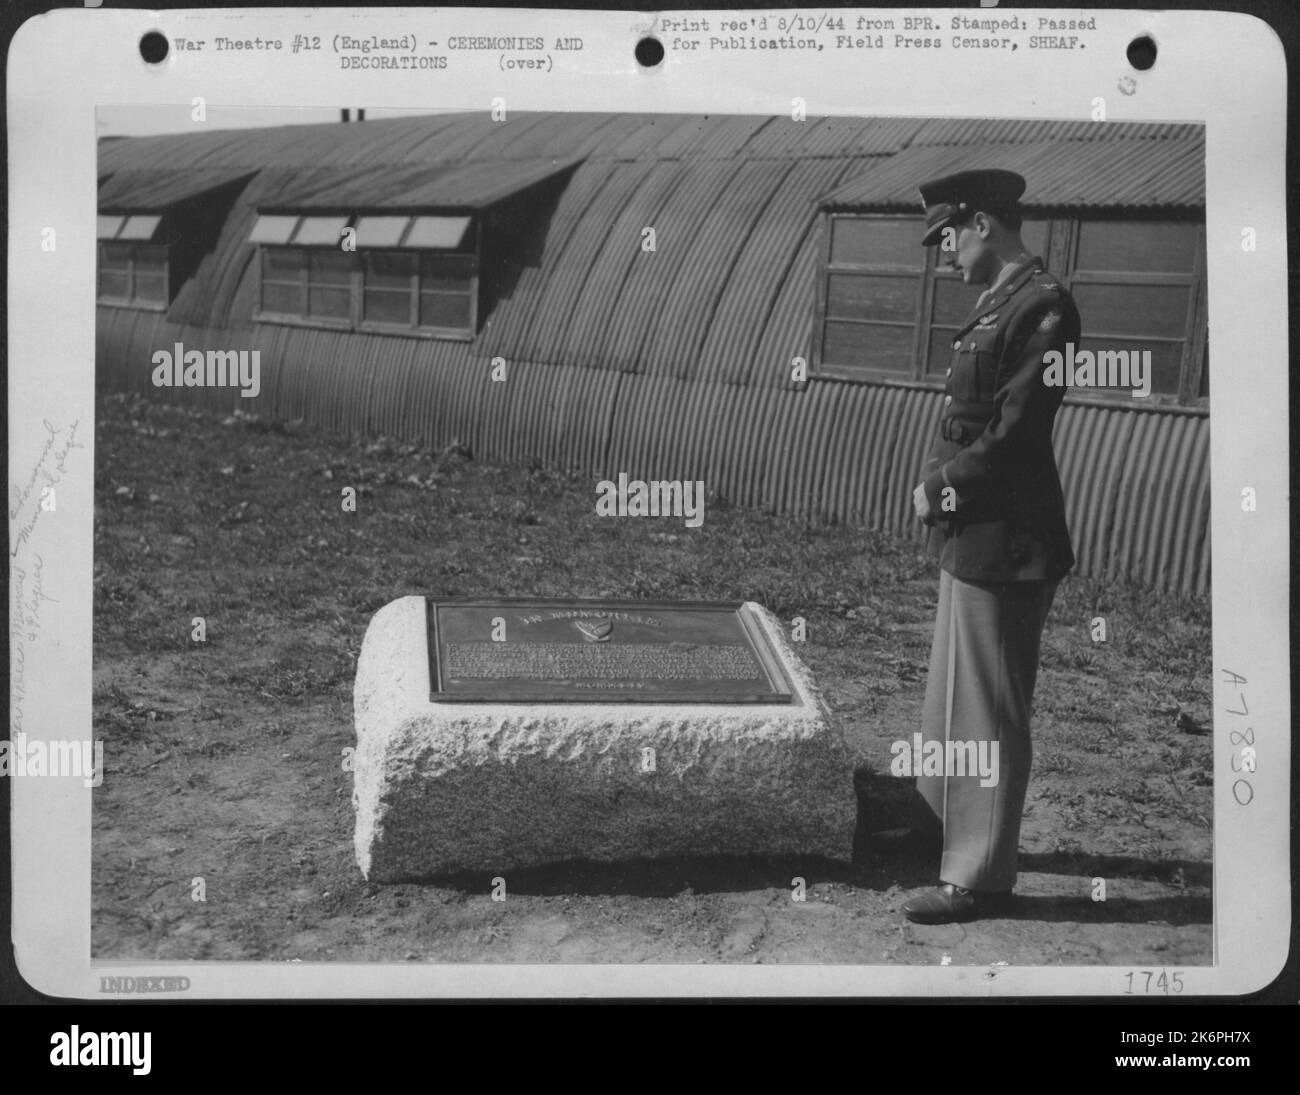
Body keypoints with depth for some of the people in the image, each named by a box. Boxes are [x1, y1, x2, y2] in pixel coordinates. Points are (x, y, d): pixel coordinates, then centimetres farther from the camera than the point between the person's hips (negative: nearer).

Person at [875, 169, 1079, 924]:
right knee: (951, 693, 22)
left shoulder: (1041, 306, -17)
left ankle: (982, 875, 9)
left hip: (1005, 541, -10)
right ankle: (944, 822, 39)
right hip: (970, 532, 10)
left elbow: (1014, 435, -21)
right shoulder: (998, 304, 12)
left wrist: (940, 486, -12)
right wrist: (942, 486, 2)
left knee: (988, 710, -1)